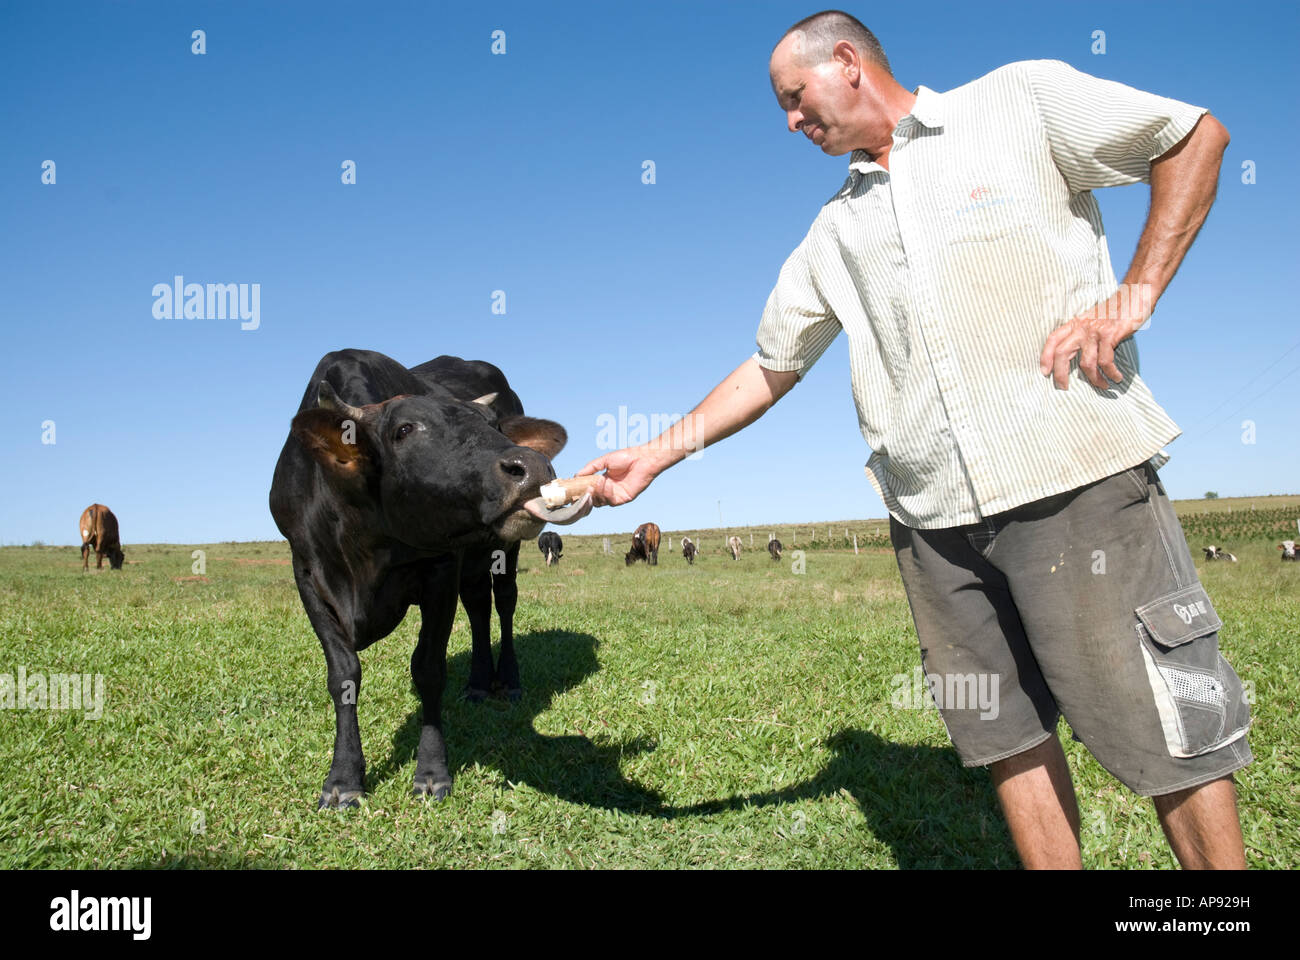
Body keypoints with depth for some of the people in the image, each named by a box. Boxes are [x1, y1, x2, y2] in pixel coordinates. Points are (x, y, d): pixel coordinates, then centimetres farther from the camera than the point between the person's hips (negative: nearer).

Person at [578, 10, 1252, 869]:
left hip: (1075, 477, -4)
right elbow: (771, 367, 21)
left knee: (1168, 730, 0)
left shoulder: (1023, 101, 5)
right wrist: (657, 455, 14)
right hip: (932, 518, 5)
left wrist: (1135, 295, -5)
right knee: (1006, 735, 9)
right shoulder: (836, 233, 18)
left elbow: (1197, 137, 7)